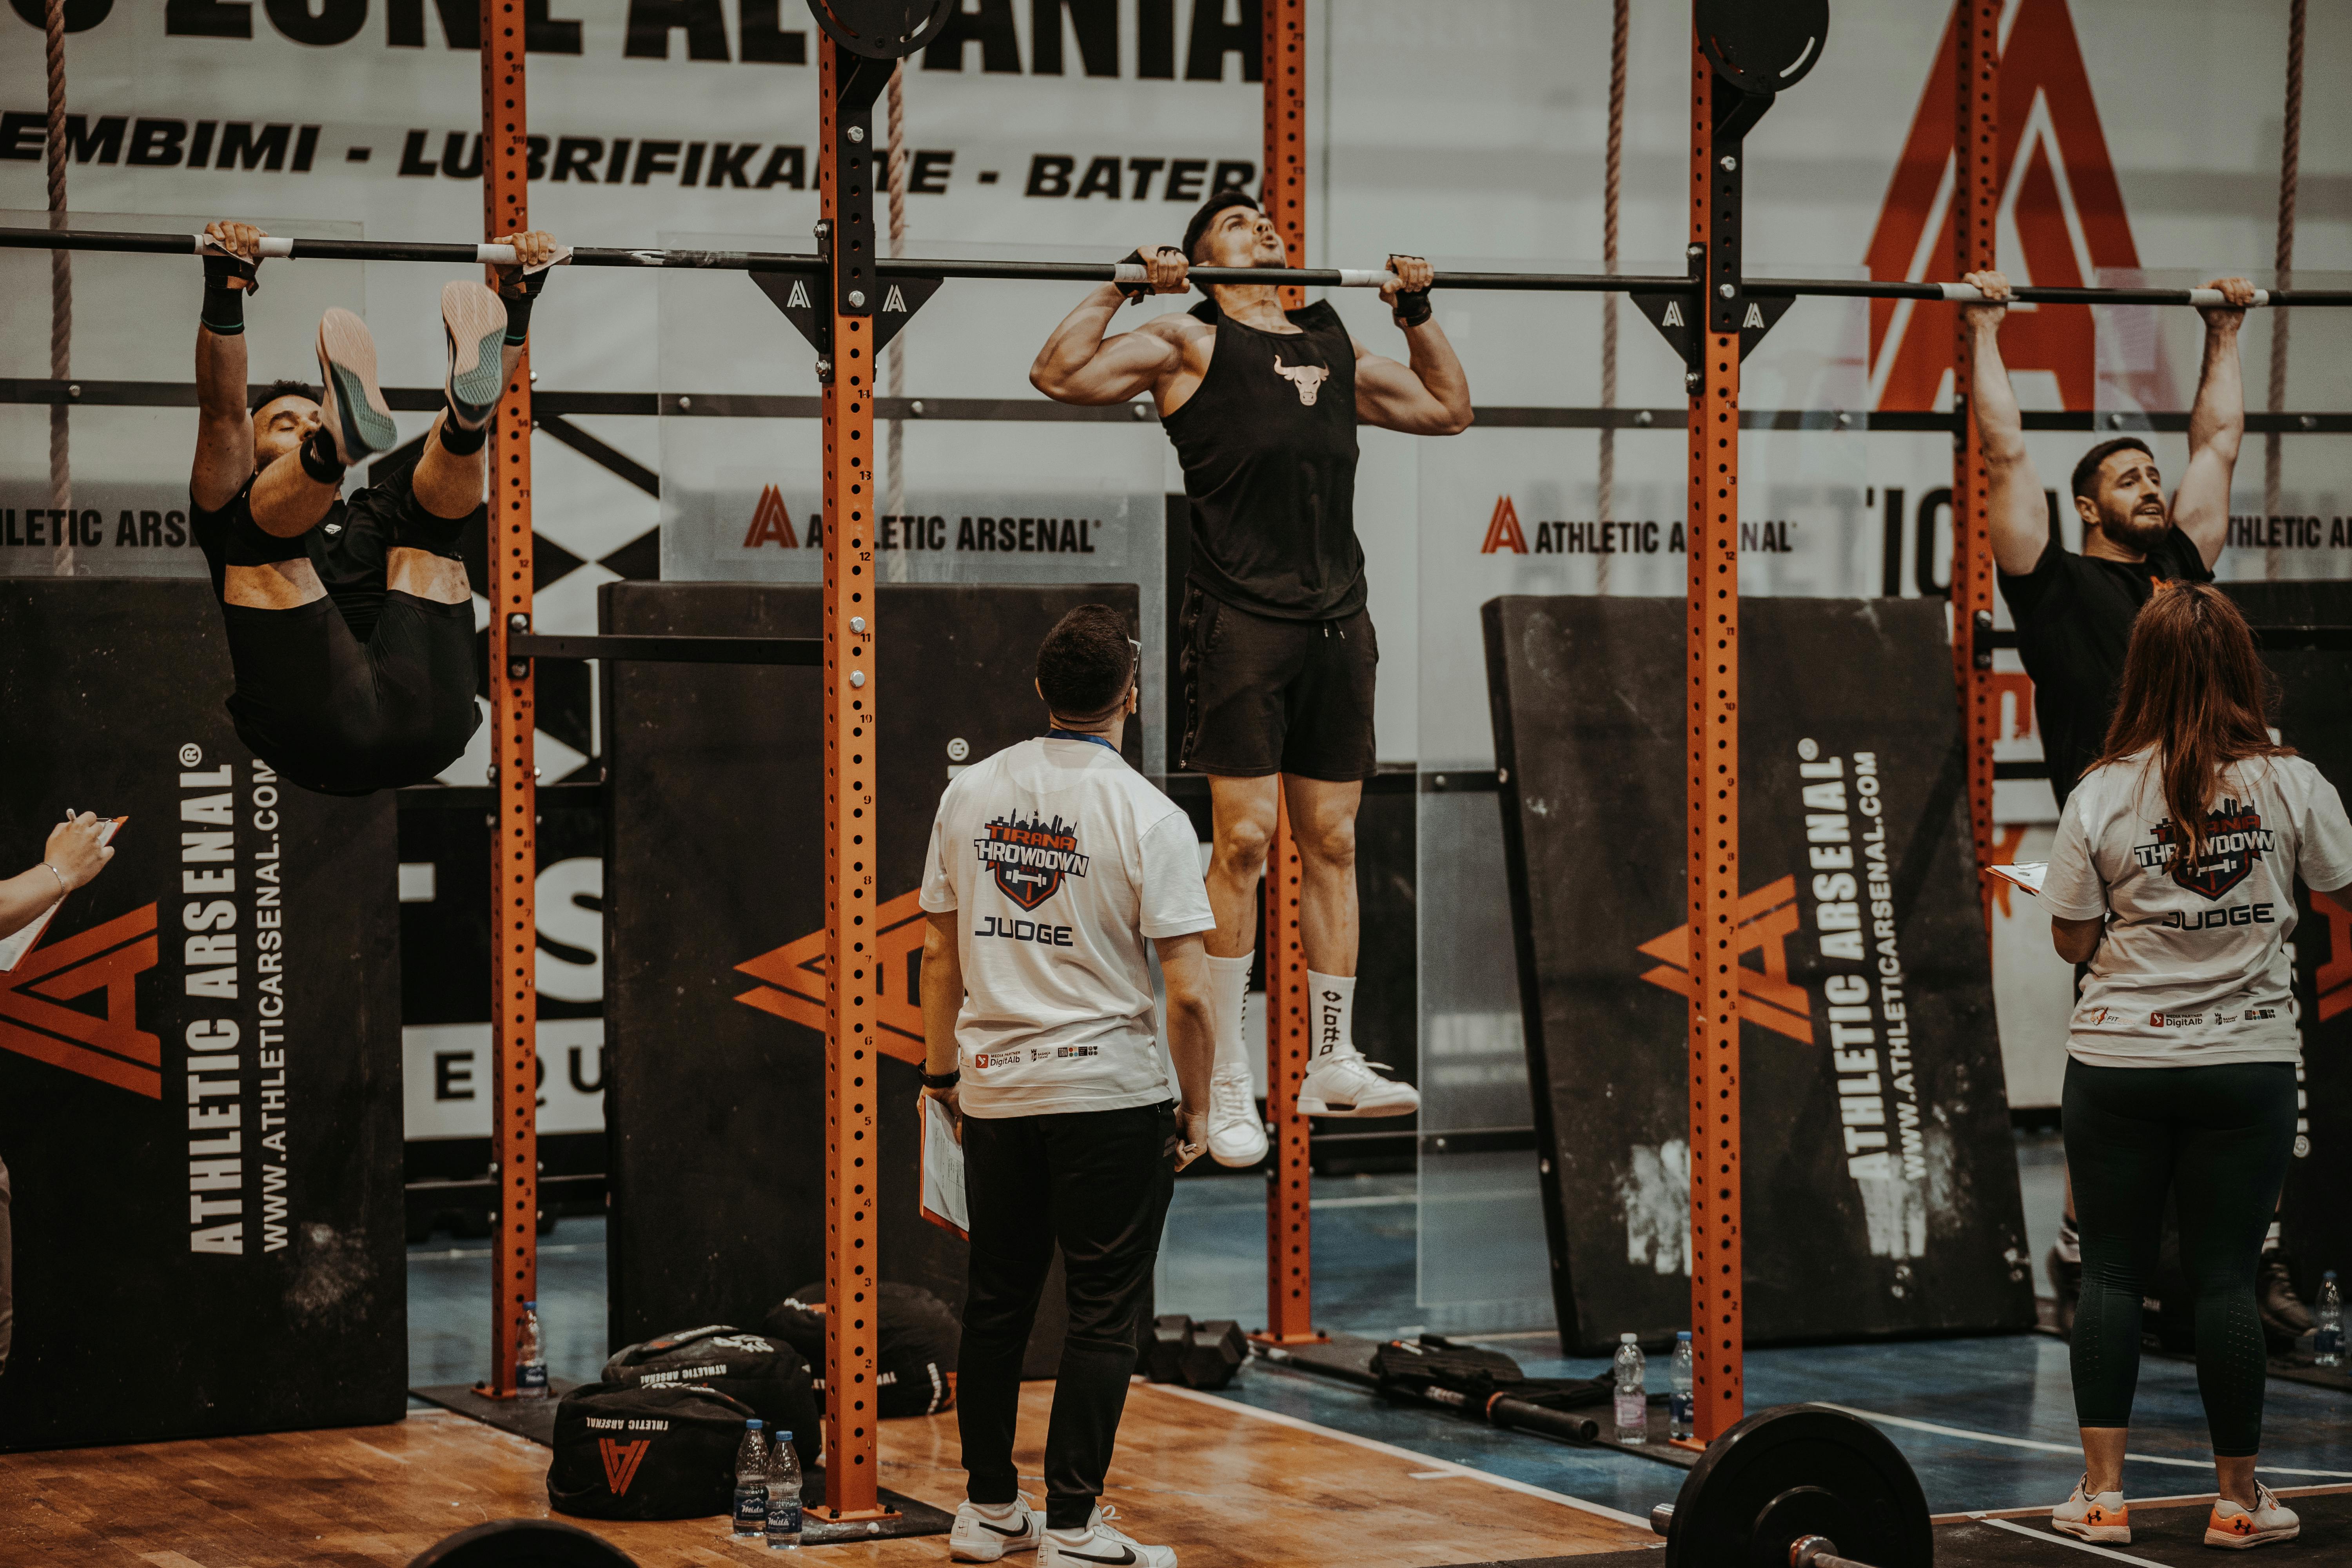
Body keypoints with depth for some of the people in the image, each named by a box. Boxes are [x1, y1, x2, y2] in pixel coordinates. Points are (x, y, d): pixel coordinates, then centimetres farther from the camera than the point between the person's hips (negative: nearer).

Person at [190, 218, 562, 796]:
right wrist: (223, 293, -2)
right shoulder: (249, 512, 31)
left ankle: (468, 404, -35)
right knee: (265, 521, -13)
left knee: (430, 510, -1)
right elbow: (222, 418, 12)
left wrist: (517, 300, 18)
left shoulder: (379, 514, 40)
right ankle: (343, 434, -47)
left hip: (422, 730, 2)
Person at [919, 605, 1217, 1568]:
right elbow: (1189, 992, -14)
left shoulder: (970, 794, 2)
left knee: (996, 1302, 13)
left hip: (993, 1090, 5)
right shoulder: (1147, 817, -12)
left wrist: (943, 1074, 18)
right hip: (1111, 1093, -5)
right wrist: (1198, 1109, -3)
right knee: (1102, 1312, 1)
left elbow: (940, 952, 9)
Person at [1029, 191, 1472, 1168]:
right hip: (1242, 618, -5)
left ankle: (1332, 1066, 14)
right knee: (1244, 842, -7)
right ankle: (1226, 1085, -1)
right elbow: (1058, 375, -4)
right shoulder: (1191, 342, 6)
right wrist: (1126, 286, -4)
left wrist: (1416, 312, 26)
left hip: (1337, 621, 5)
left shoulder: (1334, 348, 22)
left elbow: (1449, 409, 32)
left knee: (1332, 844, 7)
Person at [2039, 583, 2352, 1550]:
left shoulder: (2102, 796, -6)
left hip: (2119, 1061, 0)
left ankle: (2102, 1494, 7)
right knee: (2224, 1277, 5)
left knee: (2112, 1272, 7)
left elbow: (2073, 942, -1)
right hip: (2247, 1062, 0)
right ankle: (2239, 1499, 12)